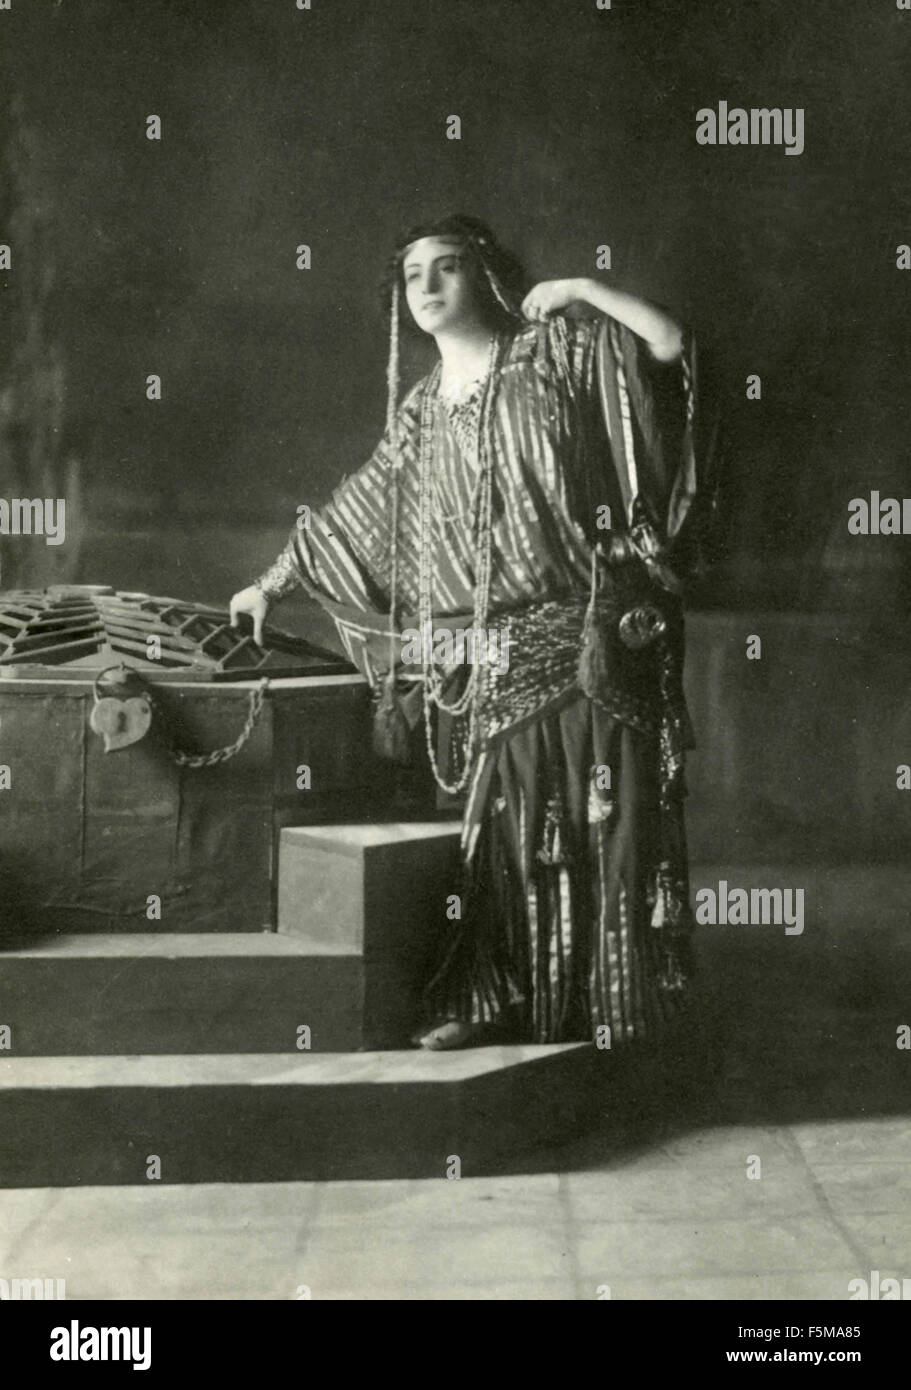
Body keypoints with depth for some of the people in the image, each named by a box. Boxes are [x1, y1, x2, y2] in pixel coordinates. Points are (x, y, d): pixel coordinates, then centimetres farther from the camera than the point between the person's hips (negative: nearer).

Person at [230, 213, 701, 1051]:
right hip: (488, 660, 4)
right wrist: (275, 581, 26)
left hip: (578, 643, -4)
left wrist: (580, 289, -7)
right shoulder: (422, 412, 16)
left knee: (599, 817, -2)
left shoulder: (555, 350, 4)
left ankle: (609, 1008, 5)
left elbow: (669, 344, -7)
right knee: (506, 825, 5)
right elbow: (351, 514, 24)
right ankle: (495, 999, 12)